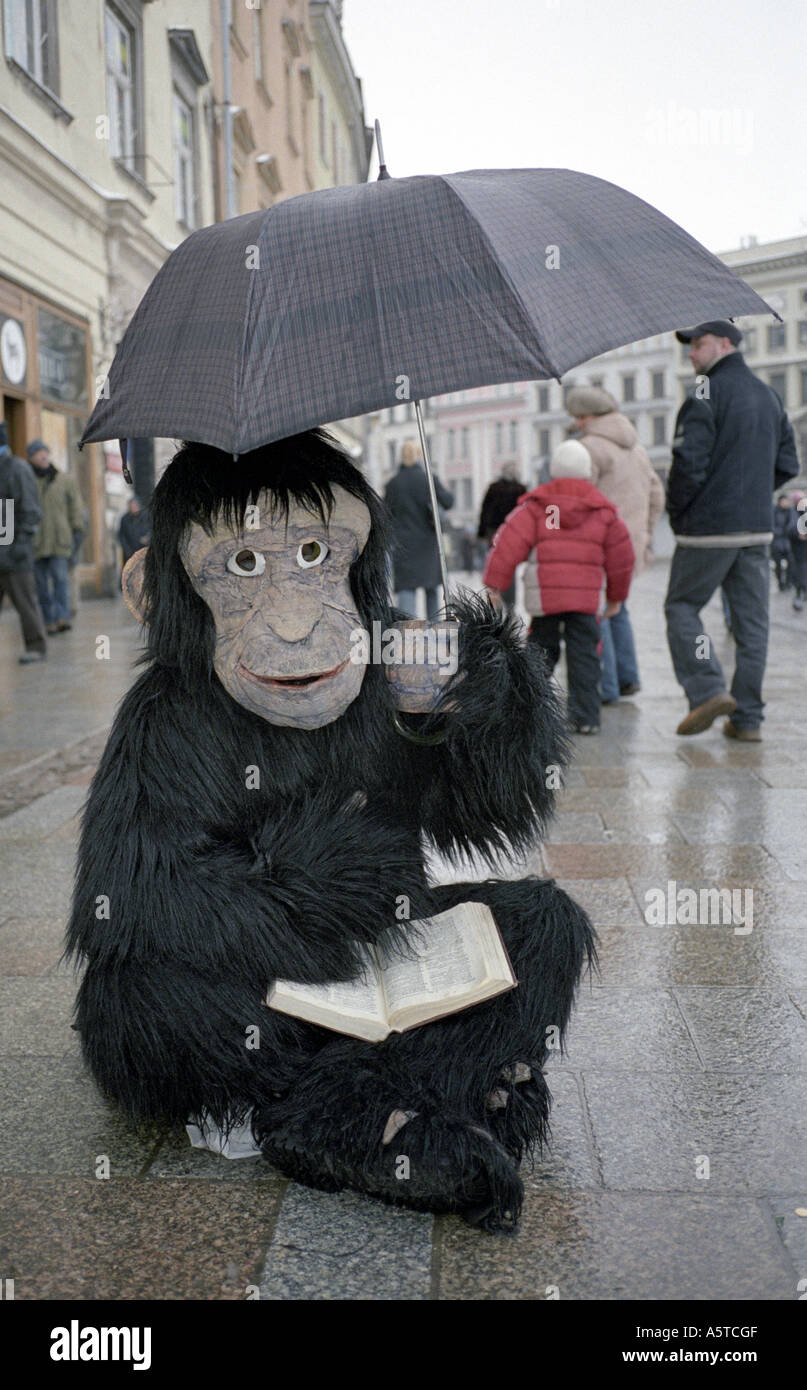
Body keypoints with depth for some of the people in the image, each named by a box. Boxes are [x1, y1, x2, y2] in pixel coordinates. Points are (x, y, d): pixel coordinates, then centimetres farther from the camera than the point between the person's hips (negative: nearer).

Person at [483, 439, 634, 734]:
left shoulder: (536, 504, 2)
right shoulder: (604, 510, 8)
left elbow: (510, 542, -5)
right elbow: (621, 555, 14)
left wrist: (495, 584, 0)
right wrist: (616, 596, 25)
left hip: (544, 595, 0)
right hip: (586, 596, 0)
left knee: (541, 652, 13)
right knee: (583, 655, 5)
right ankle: (585, 717, 1)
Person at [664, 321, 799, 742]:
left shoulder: (708, 390, -8)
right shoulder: (768, 395, 16)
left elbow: (690, 459, -16)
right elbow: (786, 464, 17)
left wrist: (676, 512, -3)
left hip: (709, 527, -7)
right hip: (757, 529, 7)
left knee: (681, 607, 6)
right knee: (752, 620, 7)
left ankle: (708, 690, -8)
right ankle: (747, 718, 9)